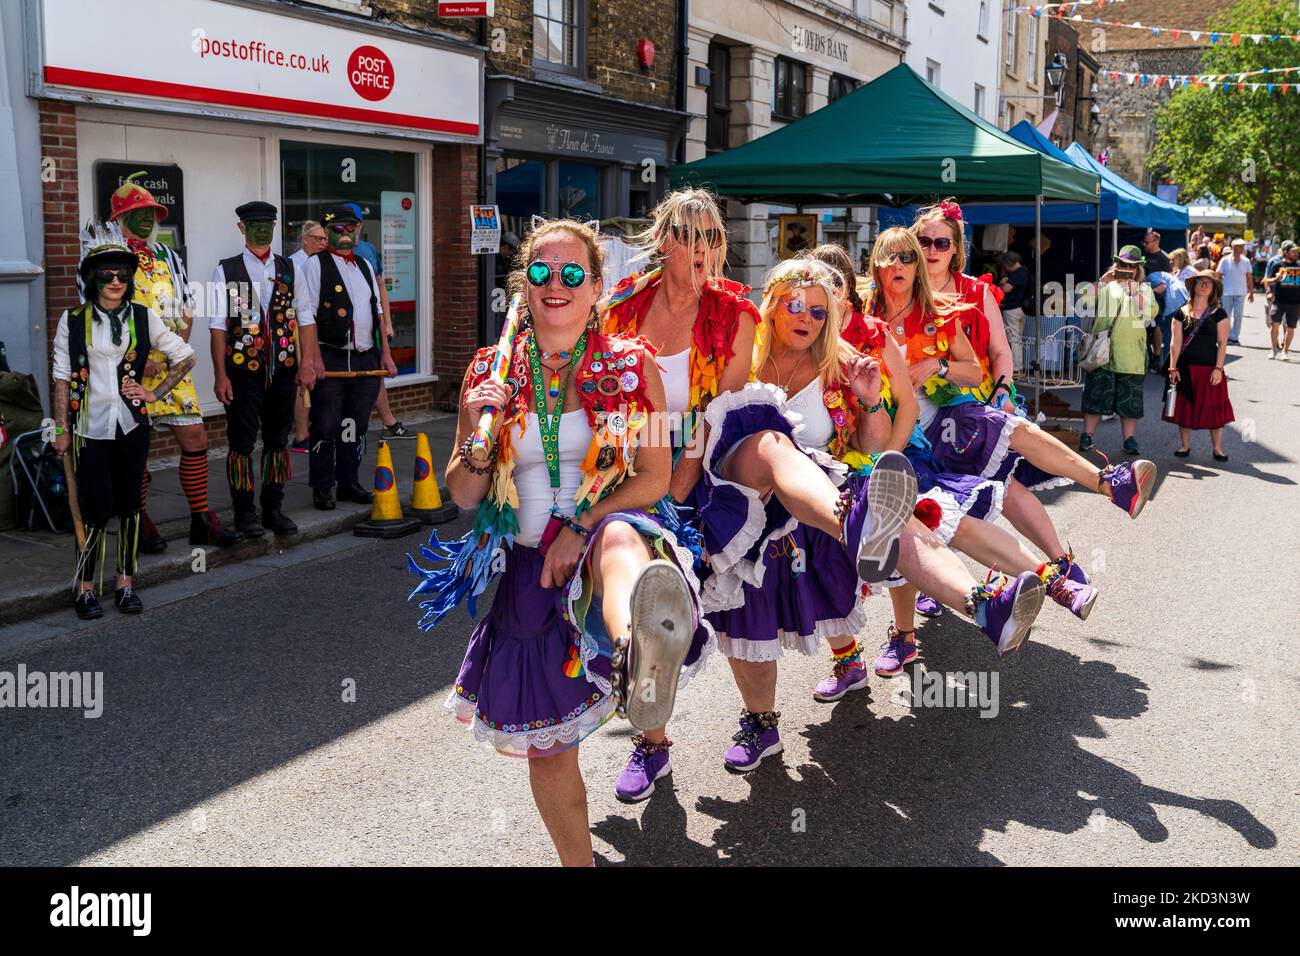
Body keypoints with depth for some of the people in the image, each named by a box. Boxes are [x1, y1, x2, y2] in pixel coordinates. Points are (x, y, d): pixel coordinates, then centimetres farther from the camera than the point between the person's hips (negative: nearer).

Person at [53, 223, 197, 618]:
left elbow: (184, 357, 12)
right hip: (90, 428, -2)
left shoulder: (143, 317, 3)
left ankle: (126, 584, 18)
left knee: (129, 505, 8)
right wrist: (61, 430, -2)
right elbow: (63, 379, 0)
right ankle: (85, 589, 7)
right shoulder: (73, 320, -1)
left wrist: (155, 393, 4)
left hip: (131, 426, 2)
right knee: (96, 509, -6)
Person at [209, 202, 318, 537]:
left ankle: (274, 508, 20)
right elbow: (218, 327, -2)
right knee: (242, 442, 1)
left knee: (278, 440, 10)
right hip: (243, 371, -3)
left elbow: (306, 320, 6)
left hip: (284, 370, 3)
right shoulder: (226, 271, 2)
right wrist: (221, 376, -7)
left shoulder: (290, 270, 9)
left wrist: (307, 364, -4)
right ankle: (244, 512, 11)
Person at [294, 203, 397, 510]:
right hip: (330, 359, -6)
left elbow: (377, 310, 19)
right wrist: (315, 359, -16)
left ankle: (348, 483, 21)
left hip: (365, 359, 6)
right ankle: (322, 489, 6)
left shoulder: (364, 265, 18)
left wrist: (385, 353, 12)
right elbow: (305, 313, -9)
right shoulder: (315, 264, -2)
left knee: (356, 426, 11)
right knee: (326, 427, -2)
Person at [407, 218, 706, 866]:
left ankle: (640, 654, -75)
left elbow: (655, 477, -5)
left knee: (619, 543, -41)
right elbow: (464, 496, 7)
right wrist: (477, 434, -13)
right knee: (546, 744, 8)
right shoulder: (490, 374, 5)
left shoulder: (631, 365, 0)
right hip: (526, 565, 3)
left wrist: (581, 528, -18)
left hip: (610, 531, -3)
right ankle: (577, 860, 32)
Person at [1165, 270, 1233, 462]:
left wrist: (1218, 368, -9)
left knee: (1213, 408, 1)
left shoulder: (1219, 313, 1)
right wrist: (1173, 368, -2)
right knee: (1185, 407, 6)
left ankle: (1218, 449, 8)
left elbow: (1222, 343, -2)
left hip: (1209, 368, -2)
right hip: (1186, 368, 2)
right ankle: (1185, 446, 18)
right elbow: (1176, 342, 3)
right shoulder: (1182, 313, 5)